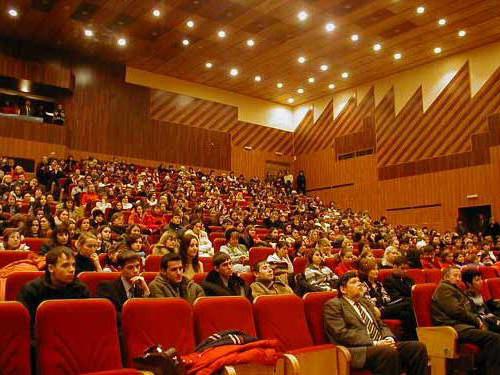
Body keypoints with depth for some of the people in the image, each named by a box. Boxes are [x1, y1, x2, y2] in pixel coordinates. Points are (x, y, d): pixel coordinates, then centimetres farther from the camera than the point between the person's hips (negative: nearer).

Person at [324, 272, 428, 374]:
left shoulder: (365, 303, 26)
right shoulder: (333, 305, 1)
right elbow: (342, 333, -11)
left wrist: (389, 339, 0)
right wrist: (374, 343, -16)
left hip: (382, 345, 8)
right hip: (360, 351, -7)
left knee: (418, 347, -14)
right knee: (389, 351, -35)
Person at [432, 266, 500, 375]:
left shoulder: (456, 290, 30)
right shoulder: (444, 288, 0)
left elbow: (468, 310, 25)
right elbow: (457, 311, -11)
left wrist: (478, 319, 4)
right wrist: (477, 320, -2)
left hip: (462, 325, 10)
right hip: (453, 327, -10)